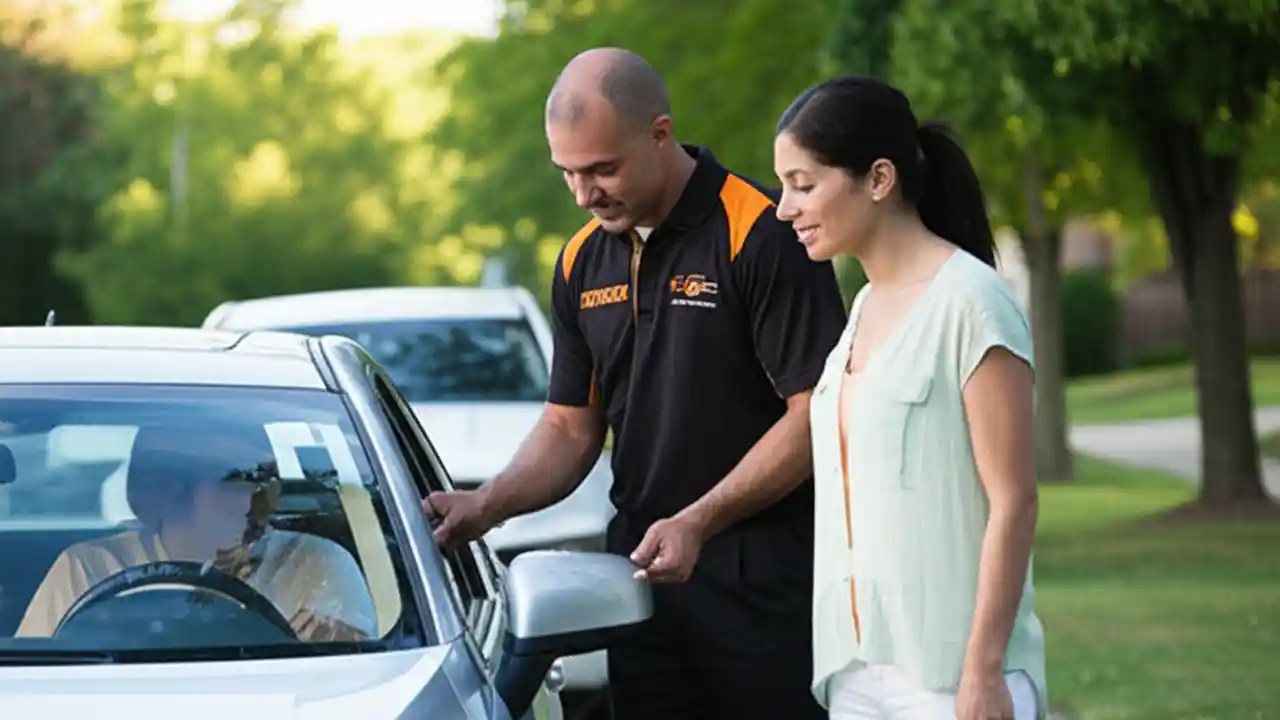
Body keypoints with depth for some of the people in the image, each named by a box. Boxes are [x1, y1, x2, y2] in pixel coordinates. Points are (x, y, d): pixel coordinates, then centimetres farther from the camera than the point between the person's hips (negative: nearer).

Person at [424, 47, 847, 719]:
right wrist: (486, 505, -1)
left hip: (765, 577, -6)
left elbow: (816, 412, -13)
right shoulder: (583, 261, 12)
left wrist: (696, 523, -19)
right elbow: (570, 426, 17)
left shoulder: (763, 235, -11)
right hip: (641, 566, 6)